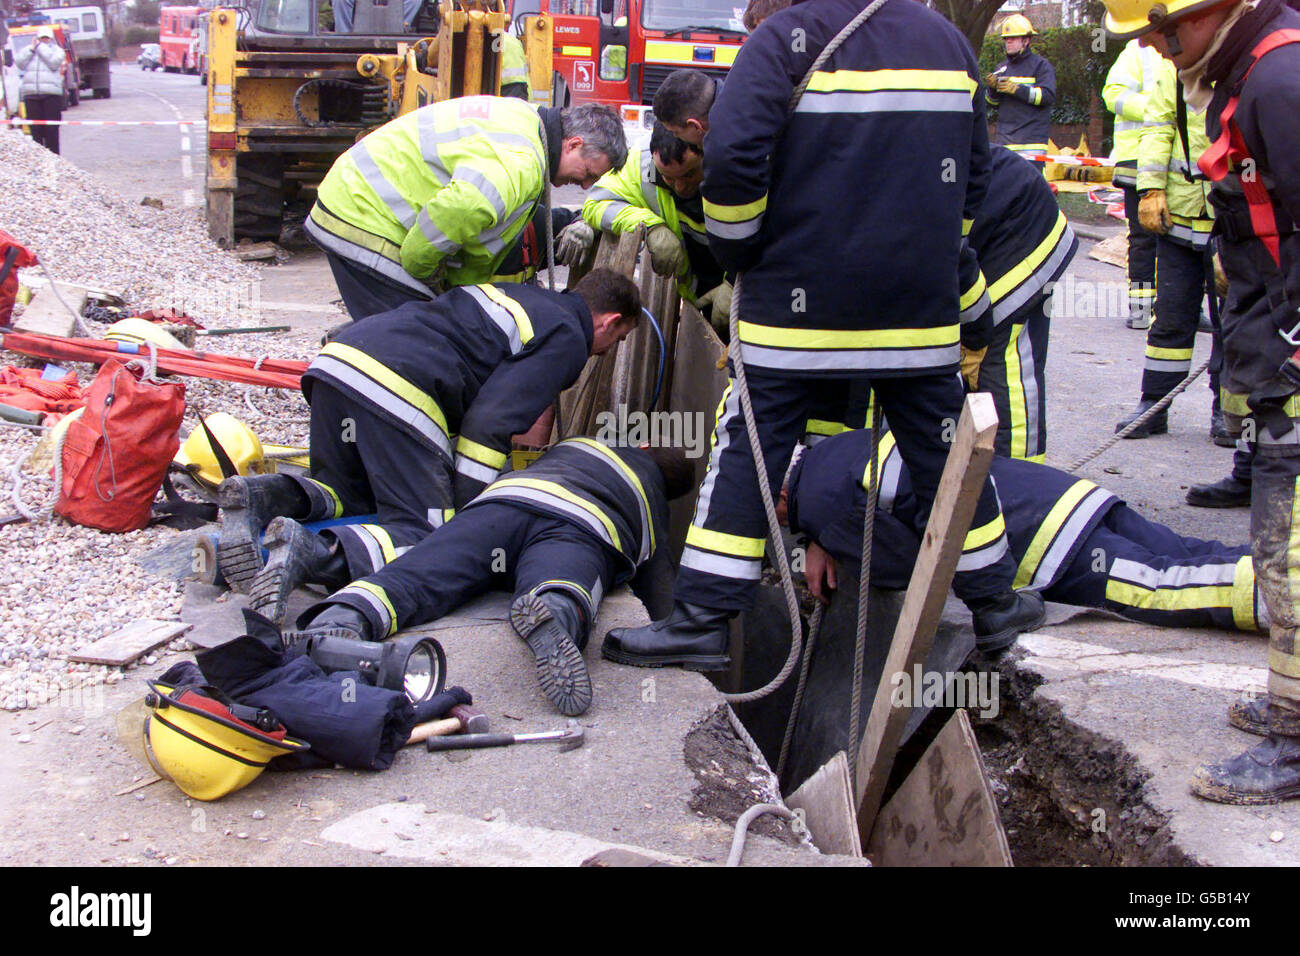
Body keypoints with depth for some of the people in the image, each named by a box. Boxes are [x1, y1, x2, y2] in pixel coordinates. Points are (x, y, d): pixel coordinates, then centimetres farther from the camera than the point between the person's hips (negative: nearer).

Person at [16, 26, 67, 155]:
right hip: (31, 94, 3)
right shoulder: (28, 50, 18)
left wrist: (41, 47, -4)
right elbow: (19, 63, 3)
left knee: (51, 128, -4)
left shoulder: (57, 50, 11)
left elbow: (54, 62, -9)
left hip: (51, 94, -3)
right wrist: (32, 49, -2)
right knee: (35, 128, 3)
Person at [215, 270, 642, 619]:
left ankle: (261, 497, -5)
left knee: (345, 499, 24)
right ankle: (311, 552, -28)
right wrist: (465, 510, 0)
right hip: (397, 394, -8)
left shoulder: (513, 294, 32)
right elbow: (490, 422, -6)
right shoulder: (569, 338, 6)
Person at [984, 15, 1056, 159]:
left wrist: (1016, 89, -17)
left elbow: (1049, 96, -12)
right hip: (1004, 140, 5)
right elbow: (992, 103, 19)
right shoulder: (1002, 68, 18)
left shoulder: (1040, 65, 2)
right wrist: (993, 89, -5)